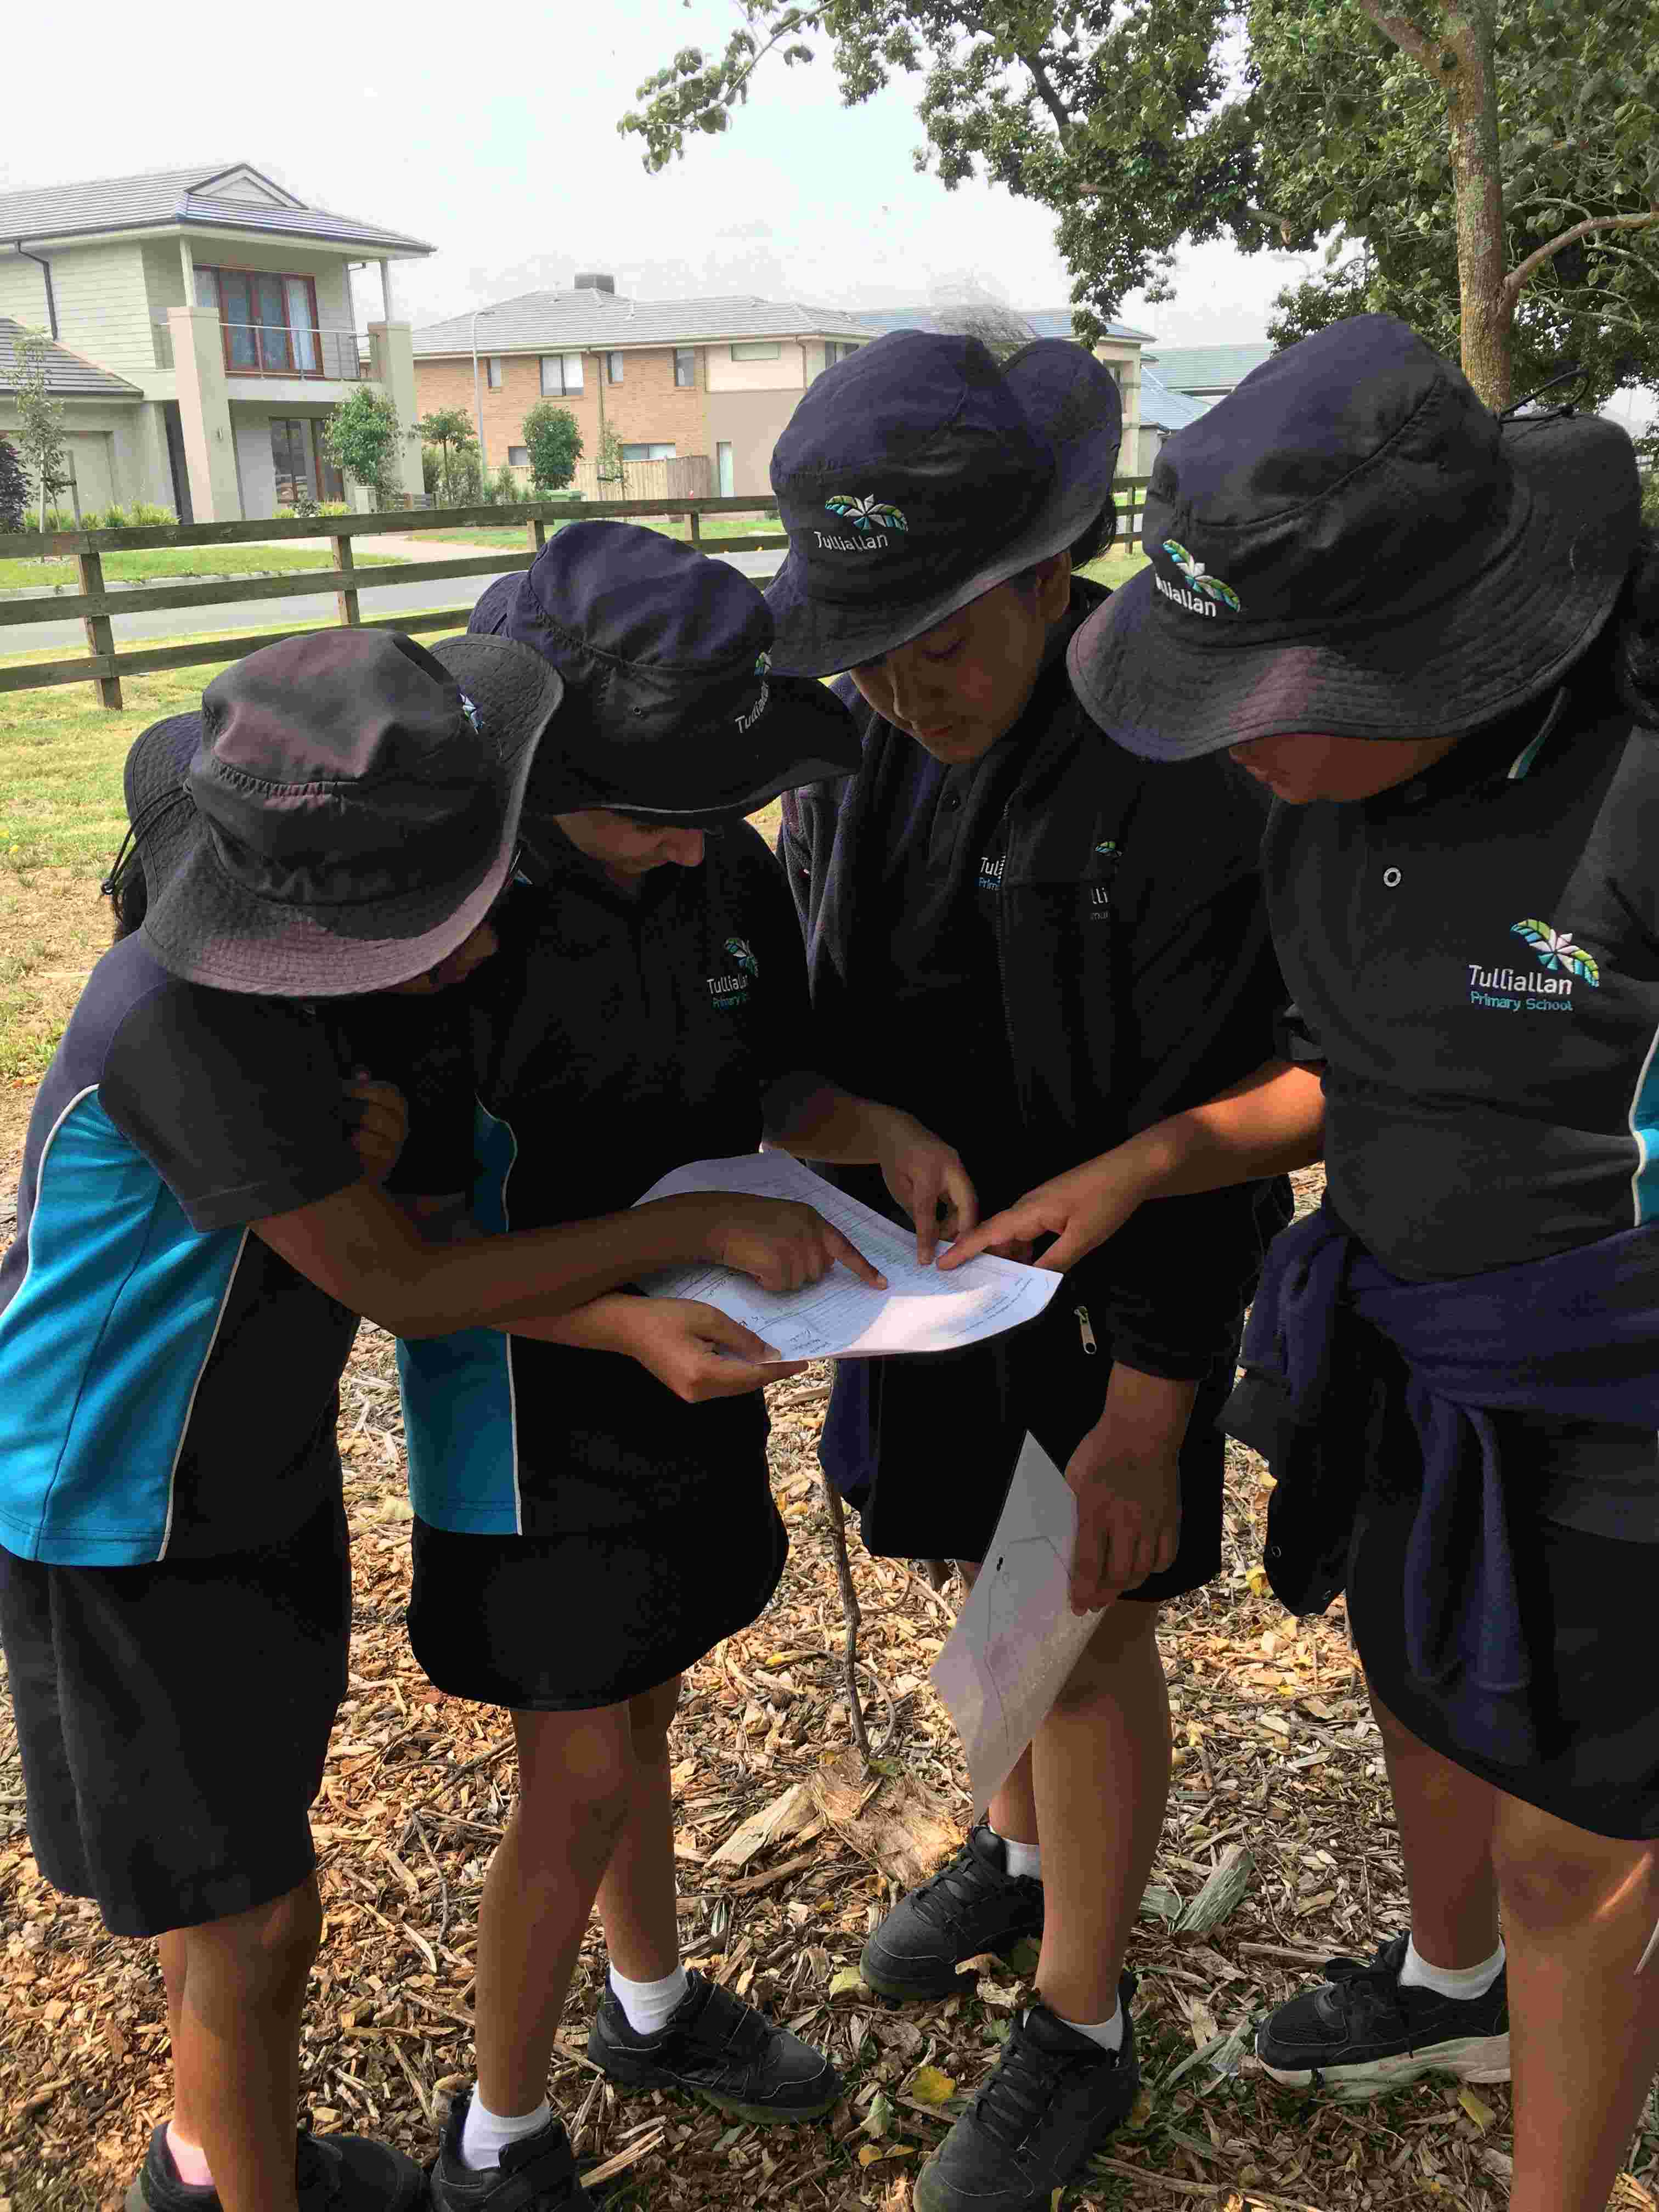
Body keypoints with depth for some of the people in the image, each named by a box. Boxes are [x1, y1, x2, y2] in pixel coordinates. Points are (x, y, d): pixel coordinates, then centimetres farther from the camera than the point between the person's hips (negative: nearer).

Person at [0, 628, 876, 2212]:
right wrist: (699, 1229, -24)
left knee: (228, 1874, 23)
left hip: (255, 1478, 7)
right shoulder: (191, 1021, -33)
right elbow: (404, 1283, -29)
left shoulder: (318, 959, -10)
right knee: (252, 1912, 6)